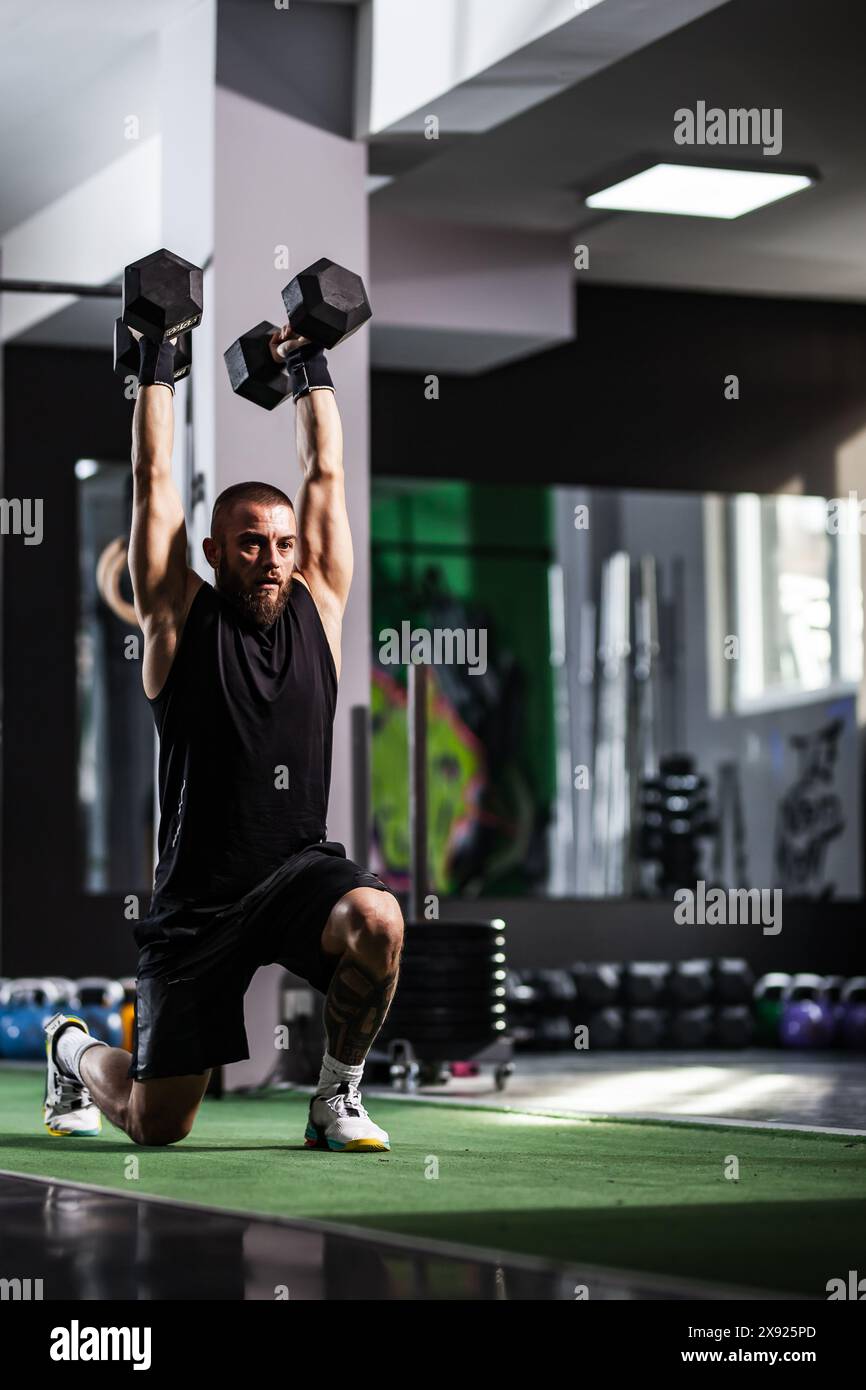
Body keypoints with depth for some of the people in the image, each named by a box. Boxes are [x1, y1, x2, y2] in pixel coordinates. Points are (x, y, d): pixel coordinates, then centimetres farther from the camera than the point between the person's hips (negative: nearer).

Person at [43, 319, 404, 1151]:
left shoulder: (315, 607, 3)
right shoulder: (181, 620, -4)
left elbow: (325, 473, 7)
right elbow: (153, 480, -4)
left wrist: (311, 366, 15)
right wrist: (157, 363, 2)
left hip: (299, 869, 2)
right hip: (198, 899, -2)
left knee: (376, 920, -34)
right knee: (156, 1125, 2)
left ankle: (338, 1096, -7)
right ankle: (73, 1051, 40)